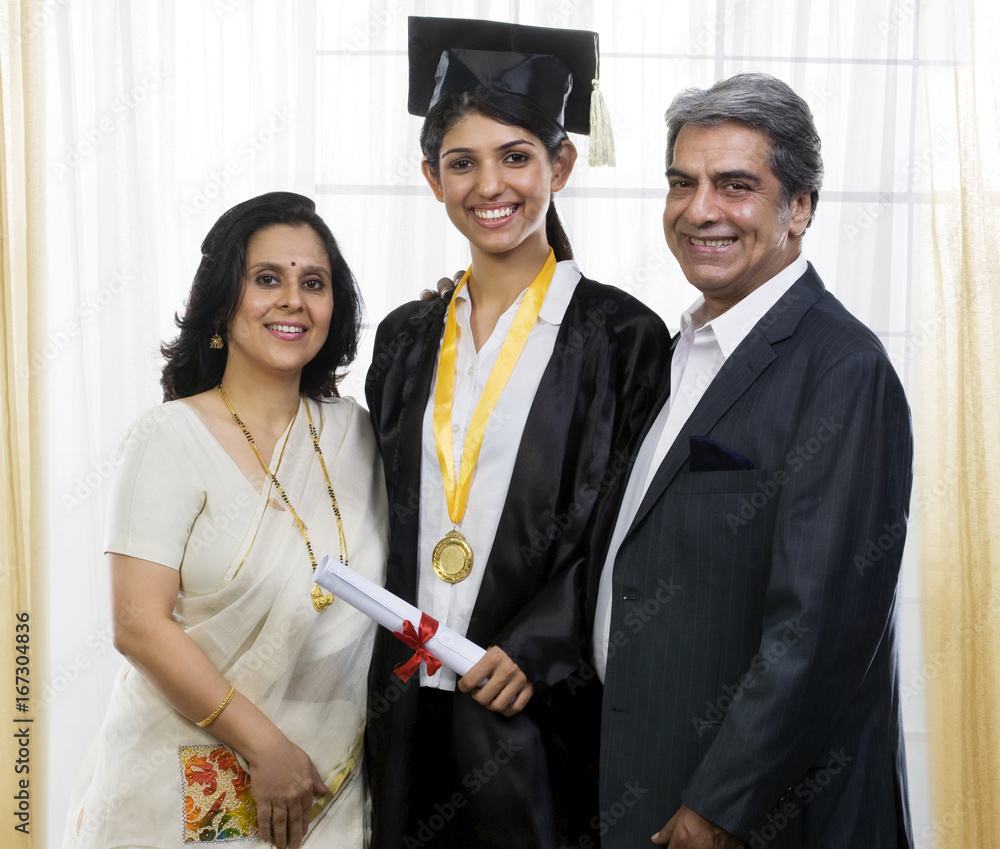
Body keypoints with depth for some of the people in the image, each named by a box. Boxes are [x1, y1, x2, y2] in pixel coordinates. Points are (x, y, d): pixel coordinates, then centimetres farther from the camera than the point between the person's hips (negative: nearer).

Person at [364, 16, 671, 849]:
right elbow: (388, 520, 13)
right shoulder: (407, 338, 9)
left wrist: (534, 649, -17)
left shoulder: (619, 336, -5)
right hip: (409, 701, 4)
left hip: (542, 708, -4)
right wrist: (382, 674, 5)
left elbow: (628, 534, -8)